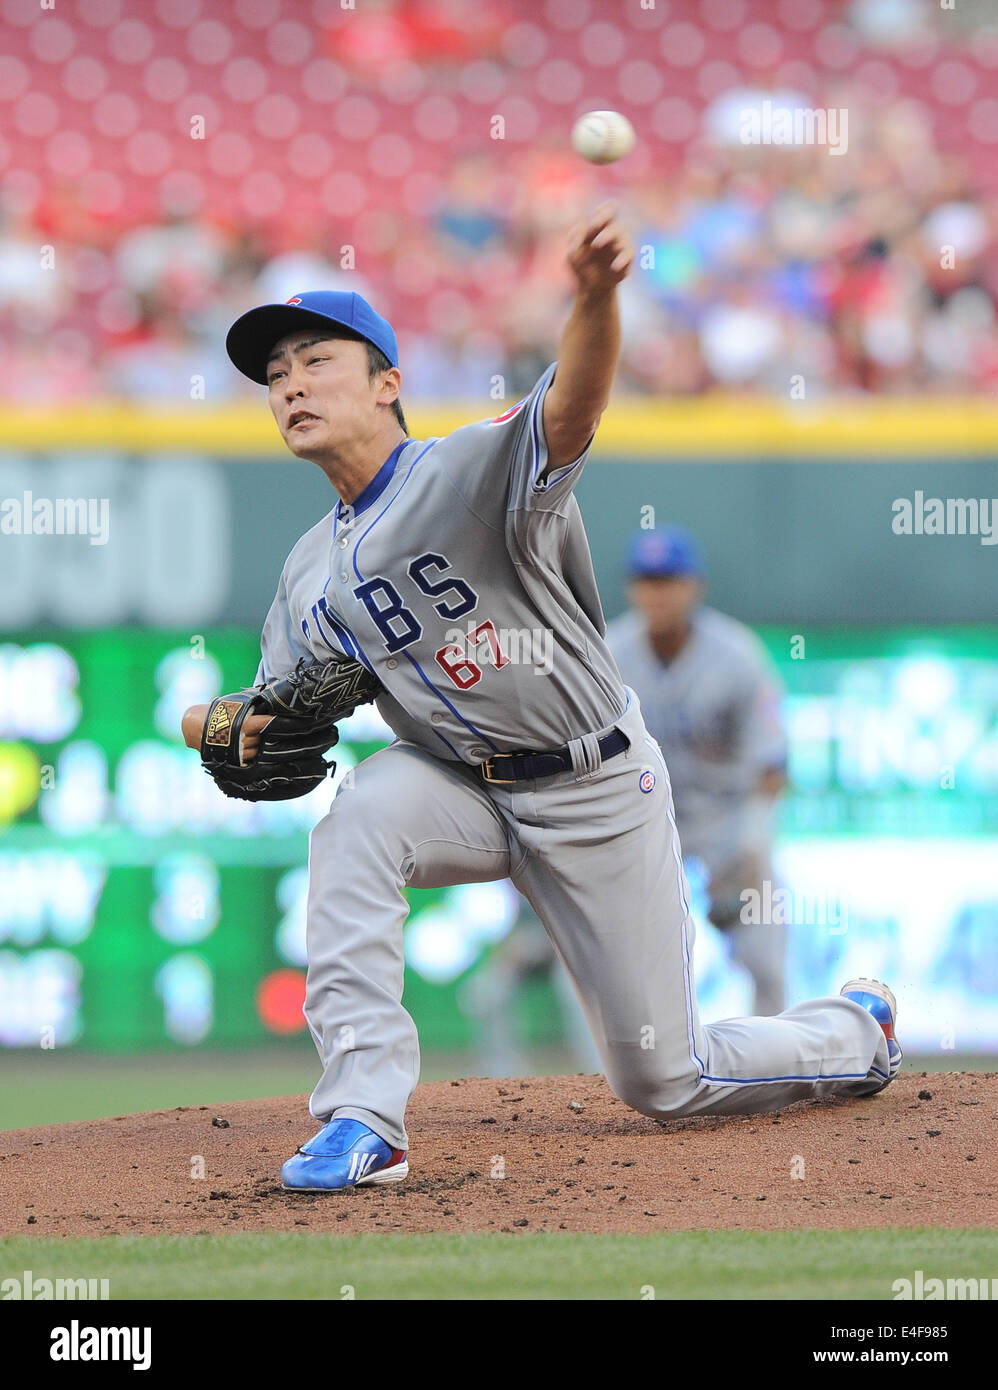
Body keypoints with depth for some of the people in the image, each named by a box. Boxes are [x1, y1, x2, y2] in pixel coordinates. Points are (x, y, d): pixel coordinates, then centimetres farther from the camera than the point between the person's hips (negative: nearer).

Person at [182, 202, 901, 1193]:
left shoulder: (474, 468, -17)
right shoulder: (311, 574, 3)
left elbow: (571, 408, -38)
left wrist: (595, 296, -61)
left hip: (599, 788, -5)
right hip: (463, 786, 5)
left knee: (663, 1082, 3)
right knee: (356, 818, -29)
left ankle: (857, 1032, 35)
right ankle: (362, 1120, -28)